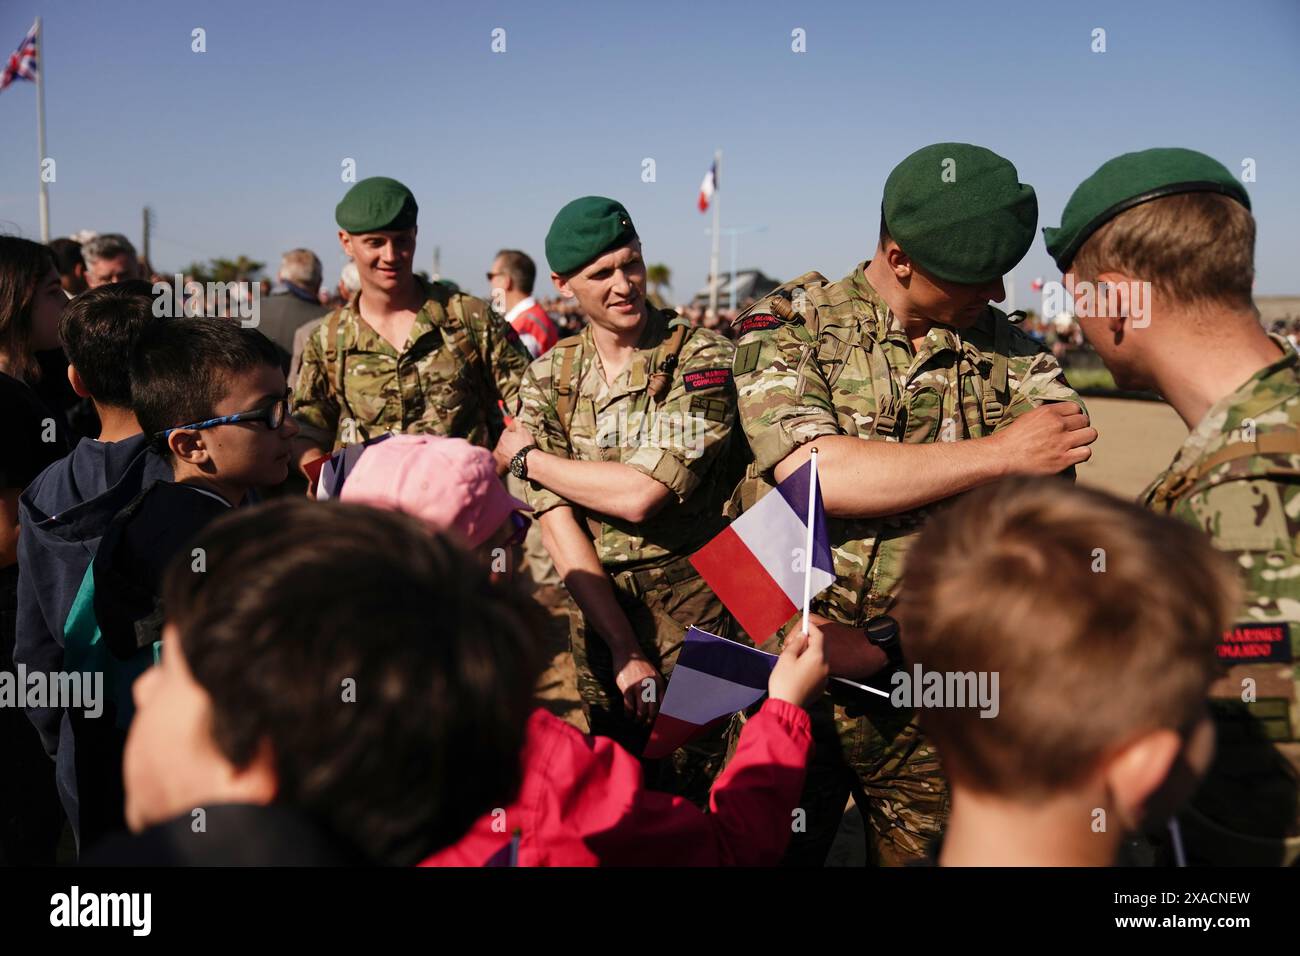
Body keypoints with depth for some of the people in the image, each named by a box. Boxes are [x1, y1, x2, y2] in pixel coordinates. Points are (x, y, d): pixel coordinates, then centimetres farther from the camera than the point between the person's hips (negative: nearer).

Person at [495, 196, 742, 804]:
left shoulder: (701, 357, -9)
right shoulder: (548, 378, 3)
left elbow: (642, 496, -20)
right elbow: (558, 525, -6)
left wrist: (525, 456, -7)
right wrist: (624, 650, -14)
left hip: (692, 611, -3)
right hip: (596, 611, 3)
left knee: (687, 795, 3)